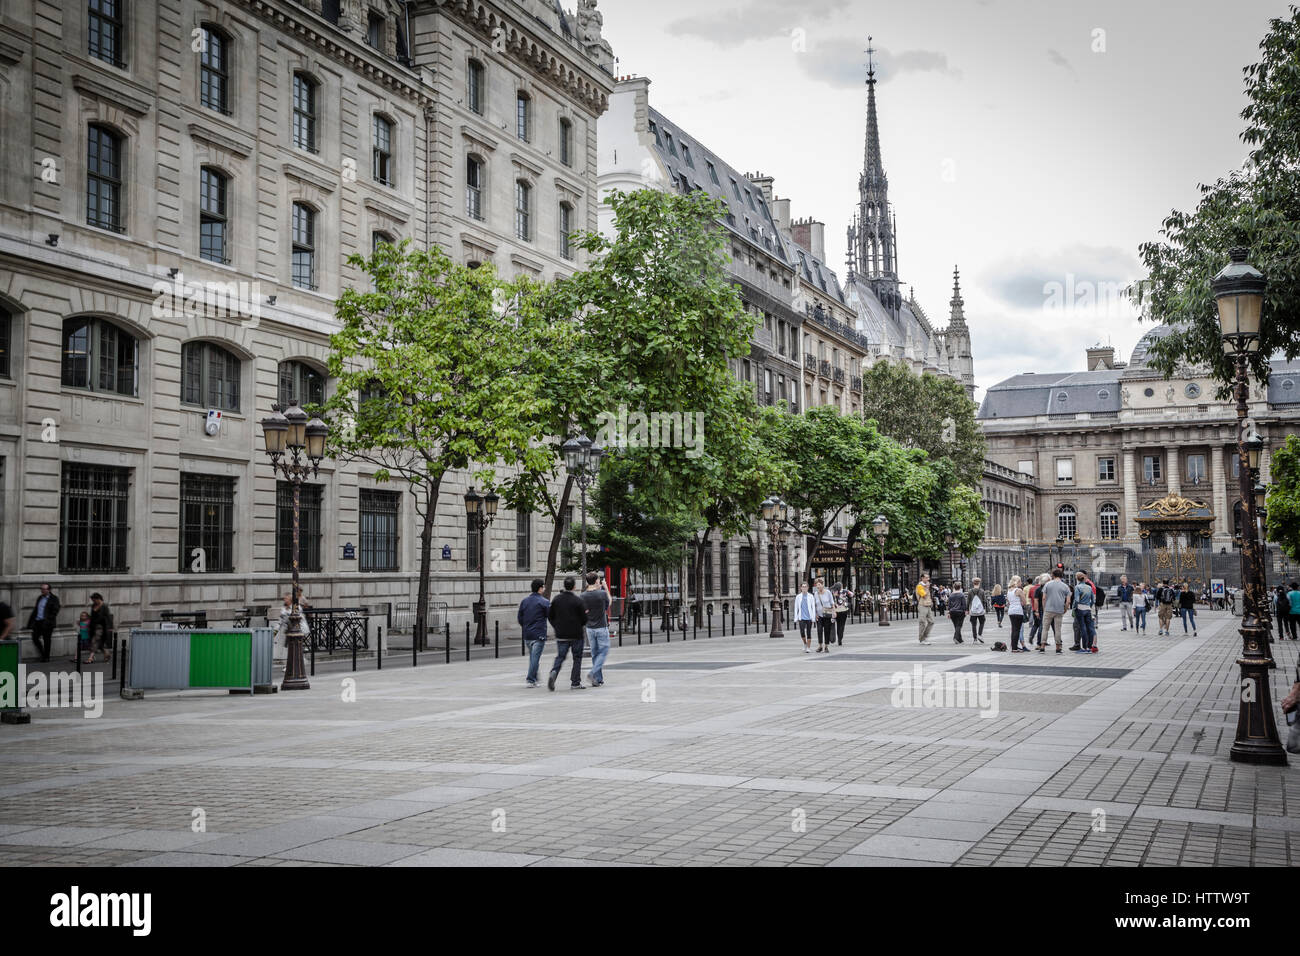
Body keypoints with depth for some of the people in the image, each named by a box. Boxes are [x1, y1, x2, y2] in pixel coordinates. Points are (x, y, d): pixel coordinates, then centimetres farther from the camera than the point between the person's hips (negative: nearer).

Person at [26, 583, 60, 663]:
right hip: (37, 622, 6)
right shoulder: (40, 598, 17)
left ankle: (46, 657, 10)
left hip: (46, 623, -6)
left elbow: (55, 611, -10)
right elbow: (36, 610, 23)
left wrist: (48, 620, -17)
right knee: (35, 638, 1)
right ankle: (43, 654, 18)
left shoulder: (54, 598, -4)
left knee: (46, 640, 0)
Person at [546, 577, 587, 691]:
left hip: (561, 635, 3)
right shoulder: (578, 600, -12)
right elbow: (584, 619, -9)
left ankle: (553, 672, -20)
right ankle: (575, 682, 10)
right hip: (576, 634, -3)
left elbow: (550, 616, 6)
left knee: (560, 657, 8)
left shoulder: (556, 599, 1)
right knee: (577, 658, 9)